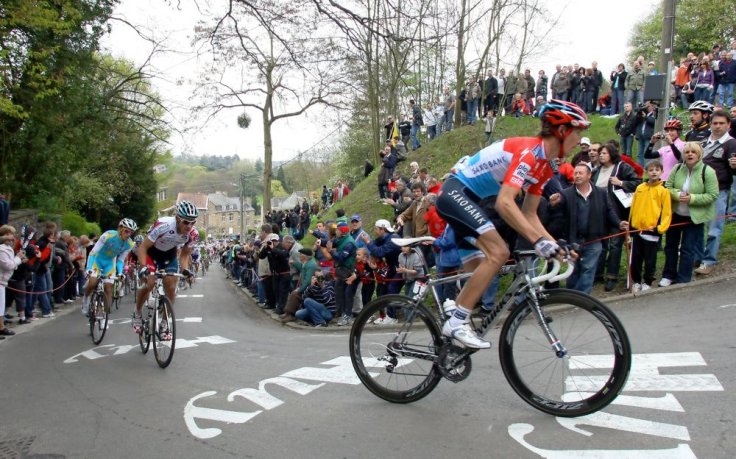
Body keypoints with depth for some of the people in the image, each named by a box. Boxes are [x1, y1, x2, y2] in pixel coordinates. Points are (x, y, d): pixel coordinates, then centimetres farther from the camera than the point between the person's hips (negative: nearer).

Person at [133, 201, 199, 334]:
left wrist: (185, 269, -25)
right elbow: (143, 248, -28)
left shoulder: (193, 234, -25)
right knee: (149, 283, -18)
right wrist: (143, 267, -42)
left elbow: (185, 254, -8)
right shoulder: (163, 226, -38)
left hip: (170, 254, 3)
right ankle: (137, 314, 9)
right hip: (151, 251, -3)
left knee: (171, 287, -7)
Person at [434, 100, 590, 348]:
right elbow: (504, 203, -32)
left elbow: (529, 214, 11)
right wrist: (539, 241, -36)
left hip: (466, 198, 11)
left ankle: (455, 325, 21)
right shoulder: (529, 151, -21)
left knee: (477, 269, 11)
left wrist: (555, 244, -1)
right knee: (498, 253, -22)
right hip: (455, 191, -11)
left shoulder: (545, 166, 9)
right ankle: (457, 323, -17)